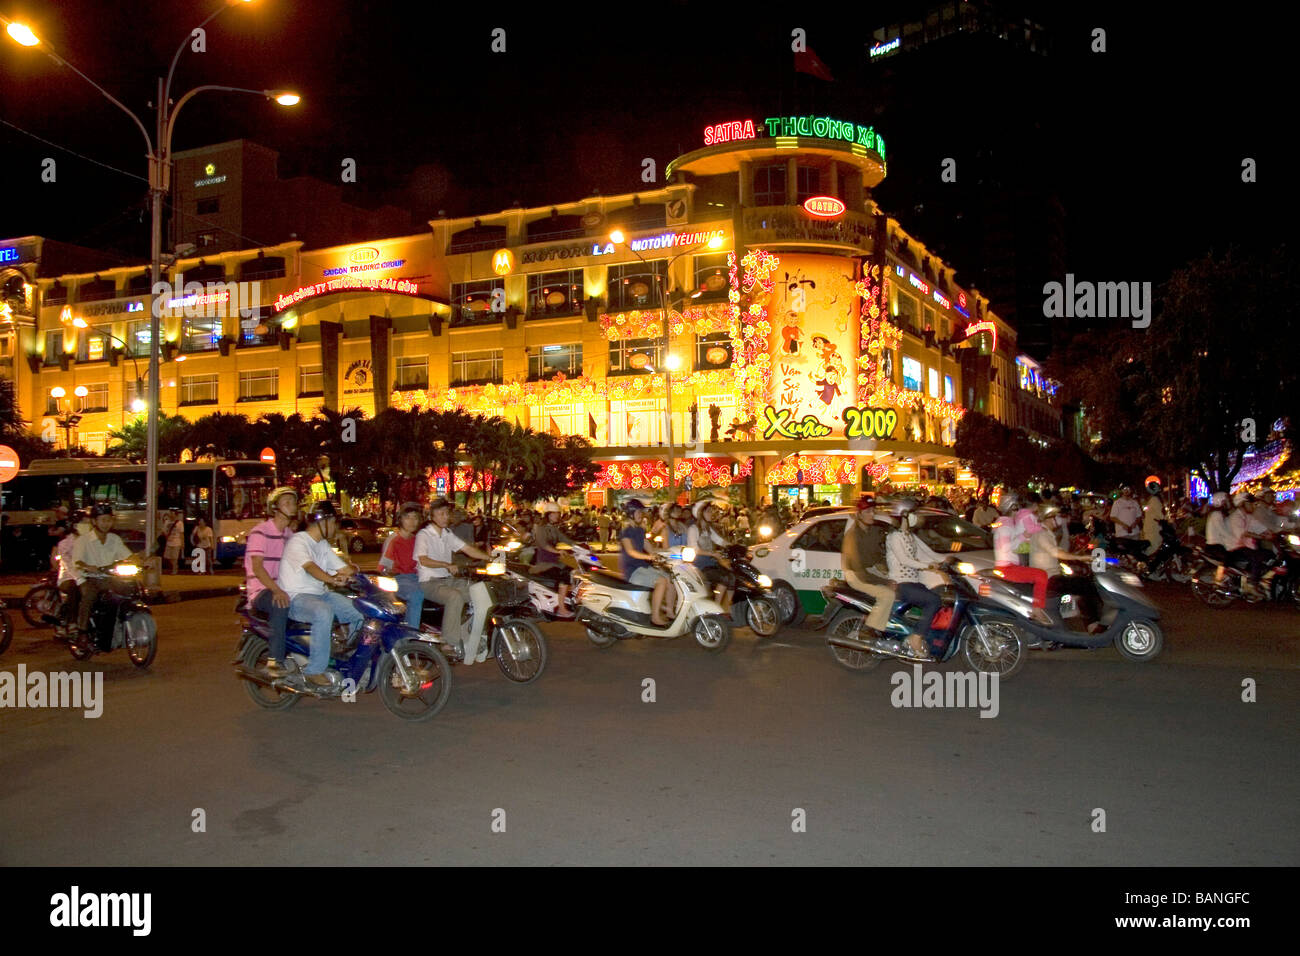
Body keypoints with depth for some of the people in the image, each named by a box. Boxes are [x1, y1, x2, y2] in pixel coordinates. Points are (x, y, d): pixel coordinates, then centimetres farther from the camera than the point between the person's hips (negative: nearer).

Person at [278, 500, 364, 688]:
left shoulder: (323, 545, 17)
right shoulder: (298, 541, -12)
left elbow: (343, 568, 14)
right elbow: (310, 567, -31)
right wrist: (332, 579, -48)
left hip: (320, 594, 9)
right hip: (296, 598, -9)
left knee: (360, 612, -6)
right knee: (324, 612, -38)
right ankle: (315, 670, -31)